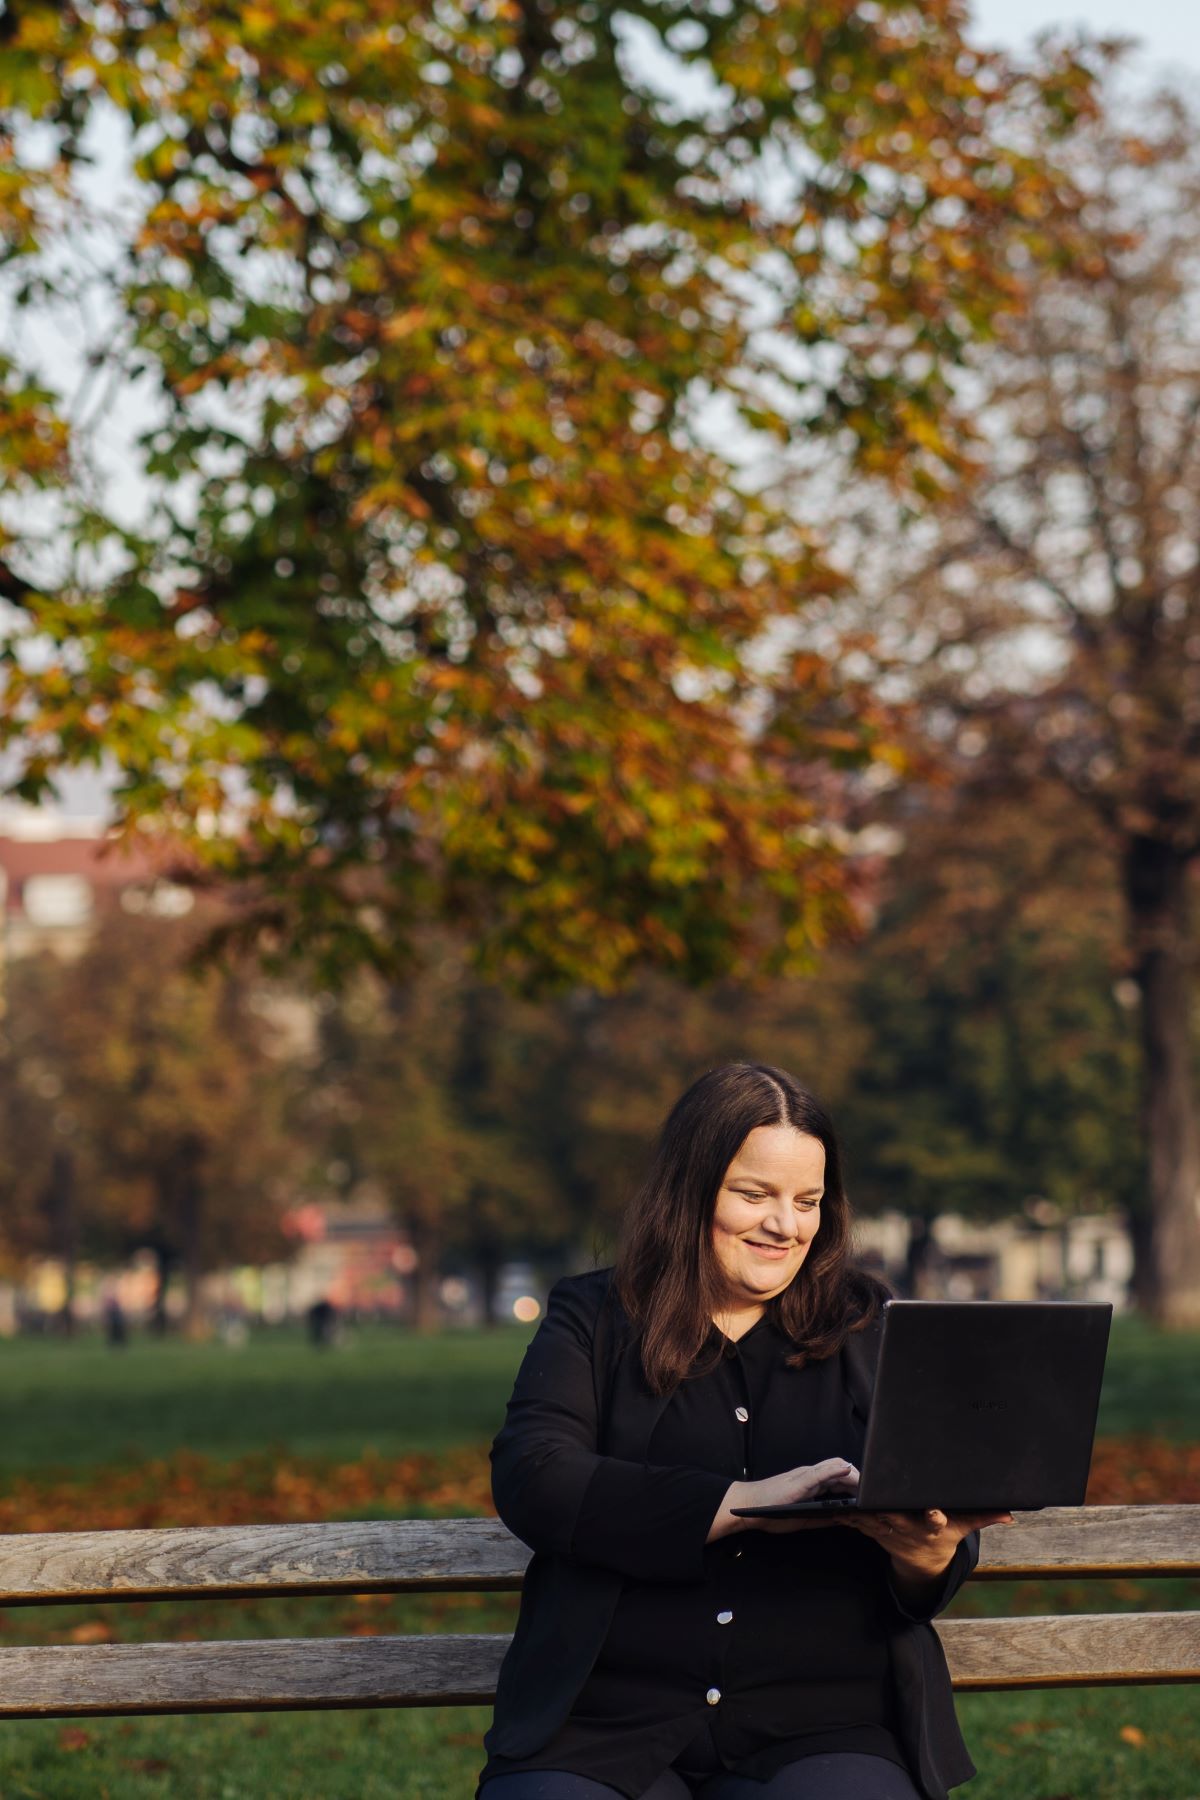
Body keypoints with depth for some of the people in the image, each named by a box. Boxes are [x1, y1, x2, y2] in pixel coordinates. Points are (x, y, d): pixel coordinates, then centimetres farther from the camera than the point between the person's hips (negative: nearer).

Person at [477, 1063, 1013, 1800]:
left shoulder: (872, 1329, 17)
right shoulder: (591, 1320, 11)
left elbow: (948, 1536, 13)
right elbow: (529, 1478, -6)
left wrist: (928, 1557, -13)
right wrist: (743, 1504, -17)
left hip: (821, 1720, 1)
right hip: (606, 1723, -1)